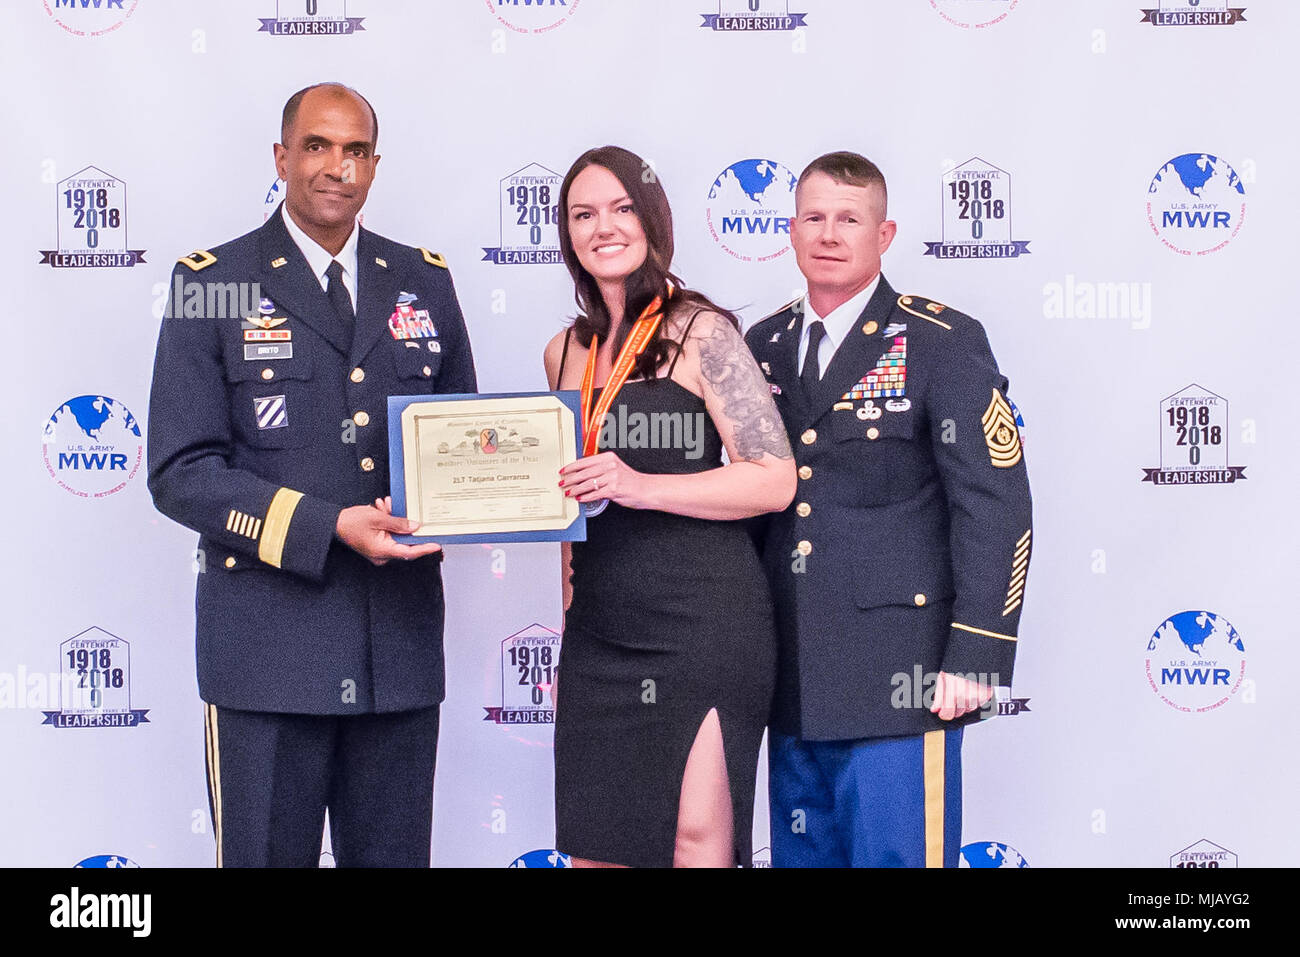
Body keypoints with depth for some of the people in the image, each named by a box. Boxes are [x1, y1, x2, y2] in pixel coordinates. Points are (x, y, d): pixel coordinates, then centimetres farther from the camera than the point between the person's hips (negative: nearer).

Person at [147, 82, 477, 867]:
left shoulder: (424, 281, 12)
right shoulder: (213, 285, 0)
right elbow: (181, 472, -7)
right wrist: (327, 527, -17)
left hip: (401, 641, 4)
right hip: (269, 641, -3)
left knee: (395, 855, 11)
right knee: (266, 854, 5)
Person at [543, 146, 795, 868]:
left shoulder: (700, 333, -5)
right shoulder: (565, 352, 13)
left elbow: (775, 479, -11)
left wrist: (642, 487, -21)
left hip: (701, 624, -6)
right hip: (597, 631, 6)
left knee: (698, 841, -6)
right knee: (593, 844, 8)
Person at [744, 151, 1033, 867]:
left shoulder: (942, 343, -4)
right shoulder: (763, 347, 12)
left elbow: (995, 505, -9)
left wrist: (975, 659, -15)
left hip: (898, 675, -5)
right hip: (792, 679, 5)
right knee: (801, 855, 13)